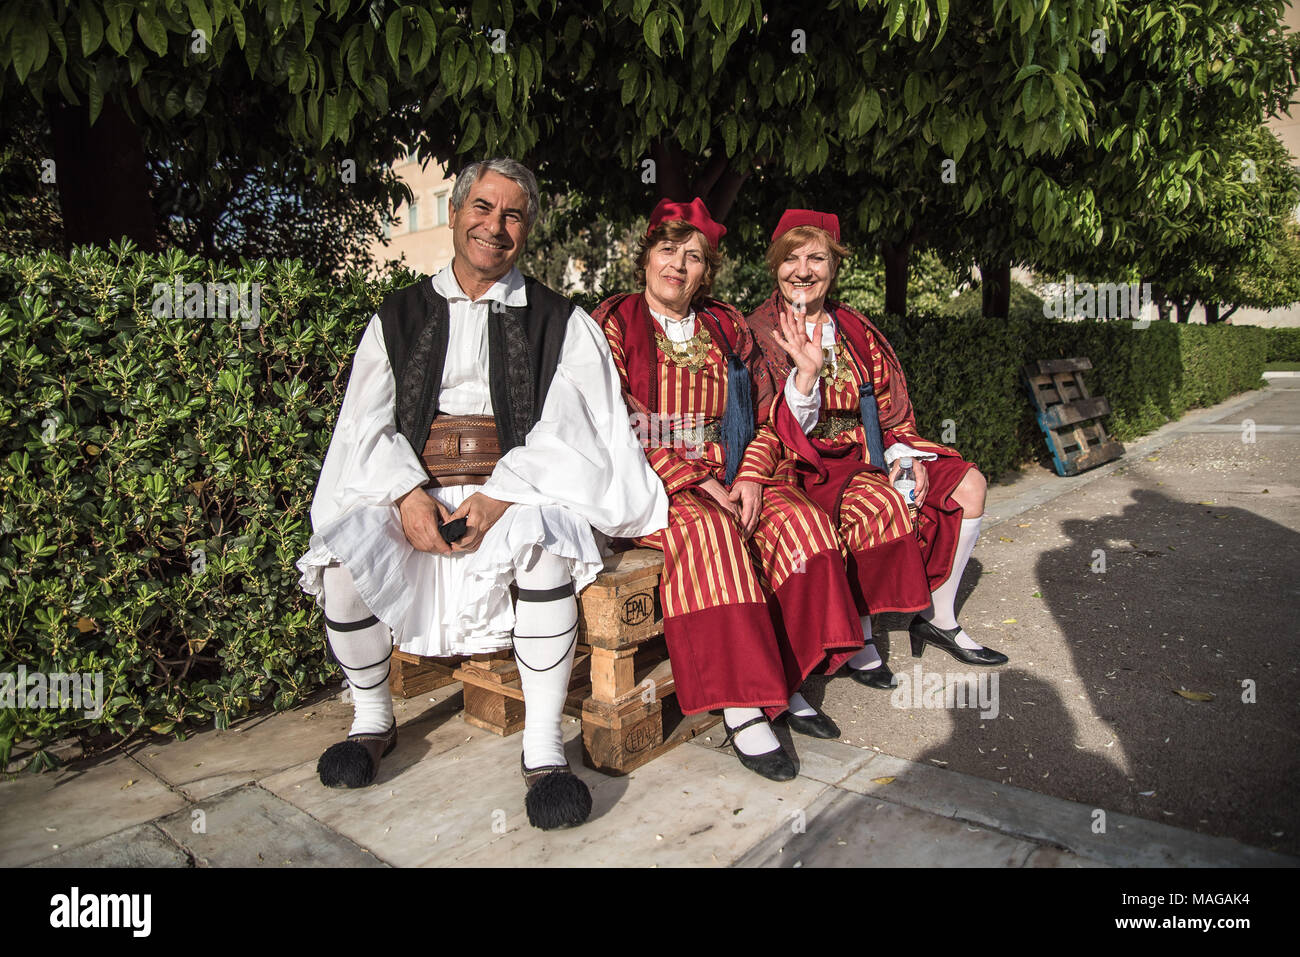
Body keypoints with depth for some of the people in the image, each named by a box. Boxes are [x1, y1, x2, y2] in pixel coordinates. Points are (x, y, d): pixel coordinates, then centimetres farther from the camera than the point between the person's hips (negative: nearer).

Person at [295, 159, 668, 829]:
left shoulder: (561, 322, 11)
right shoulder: (400, 315, 17)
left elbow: (566, 428, -2)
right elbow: (368, 423, 7)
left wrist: (500, 496, -19)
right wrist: (408, 494, -13)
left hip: (519, 489, -2)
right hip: (410, 487, 3)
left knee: (545, 542, -35)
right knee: (344, 547, -25)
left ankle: (542, 747, -22)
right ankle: (372, 721, 0)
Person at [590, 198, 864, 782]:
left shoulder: (728, 329, 15)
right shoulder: (614, 324, 1)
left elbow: (765, 416, 13)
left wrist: (750, 478, -8)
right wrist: (697, 483, -16)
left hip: (727, 477, 5)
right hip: (646, 483, -4)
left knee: (801, 519, -21)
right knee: (710, 530, -34)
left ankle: (784, 682, -14)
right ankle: (741, 708, -29)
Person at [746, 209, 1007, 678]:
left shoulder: (853, 328, 11)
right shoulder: (760, 334, -7)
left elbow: (891, 406, 14)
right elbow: (781, 434, -15)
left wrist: (905, 455, -4)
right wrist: (806, 372, -31)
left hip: (868, 456, 7)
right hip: (807, 467, -7)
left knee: (968, 483, -1)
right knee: (880, 503, -33)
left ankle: (937, 618, 11)